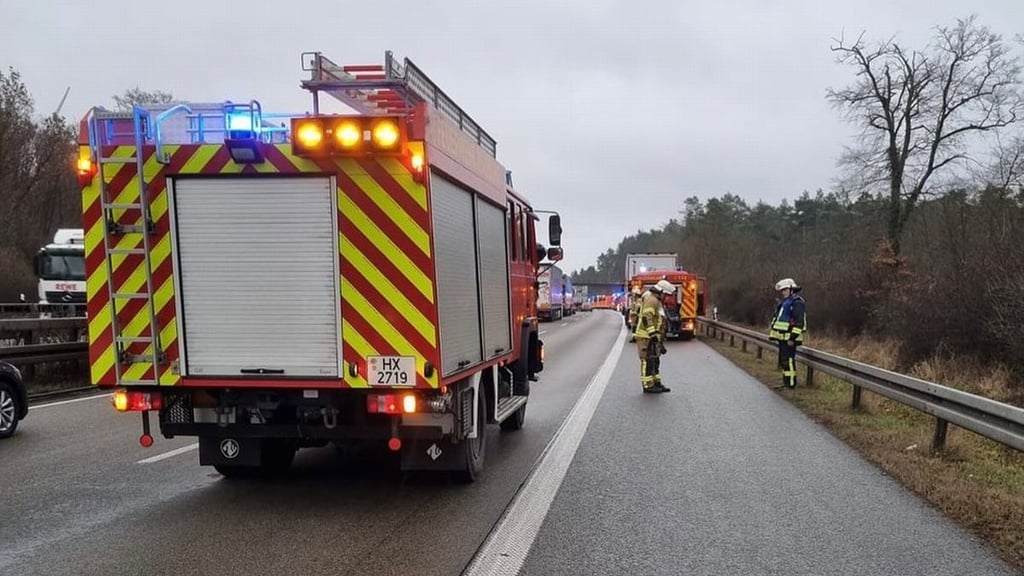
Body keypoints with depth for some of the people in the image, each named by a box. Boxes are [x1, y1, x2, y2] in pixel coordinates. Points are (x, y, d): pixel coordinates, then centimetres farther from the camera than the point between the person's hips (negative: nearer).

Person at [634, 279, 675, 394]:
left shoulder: (656, 301, 21)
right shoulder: (651, 299, -13)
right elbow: (647, 318, -23)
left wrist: (660, 341, 28)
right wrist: (653, 334, -26)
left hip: (653, 337, 11)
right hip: (646, 336, -11)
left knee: (655, 361, 14)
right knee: (648, 361, -6)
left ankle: (656, 383, 20)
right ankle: (648, 386, -3)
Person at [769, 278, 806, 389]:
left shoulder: (797, 303, -14)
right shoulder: (785, 302, 19)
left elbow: (799, 322, -20)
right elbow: (778, 319, 26)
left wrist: (792, 338, -23)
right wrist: (773, 333, 21)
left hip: (789, 338, -10)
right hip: (783, 337, 10)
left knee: (788, 361, -11)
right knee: (783, 361, 15)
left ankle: (791, 384, -8)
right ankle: (786, 382, 22)